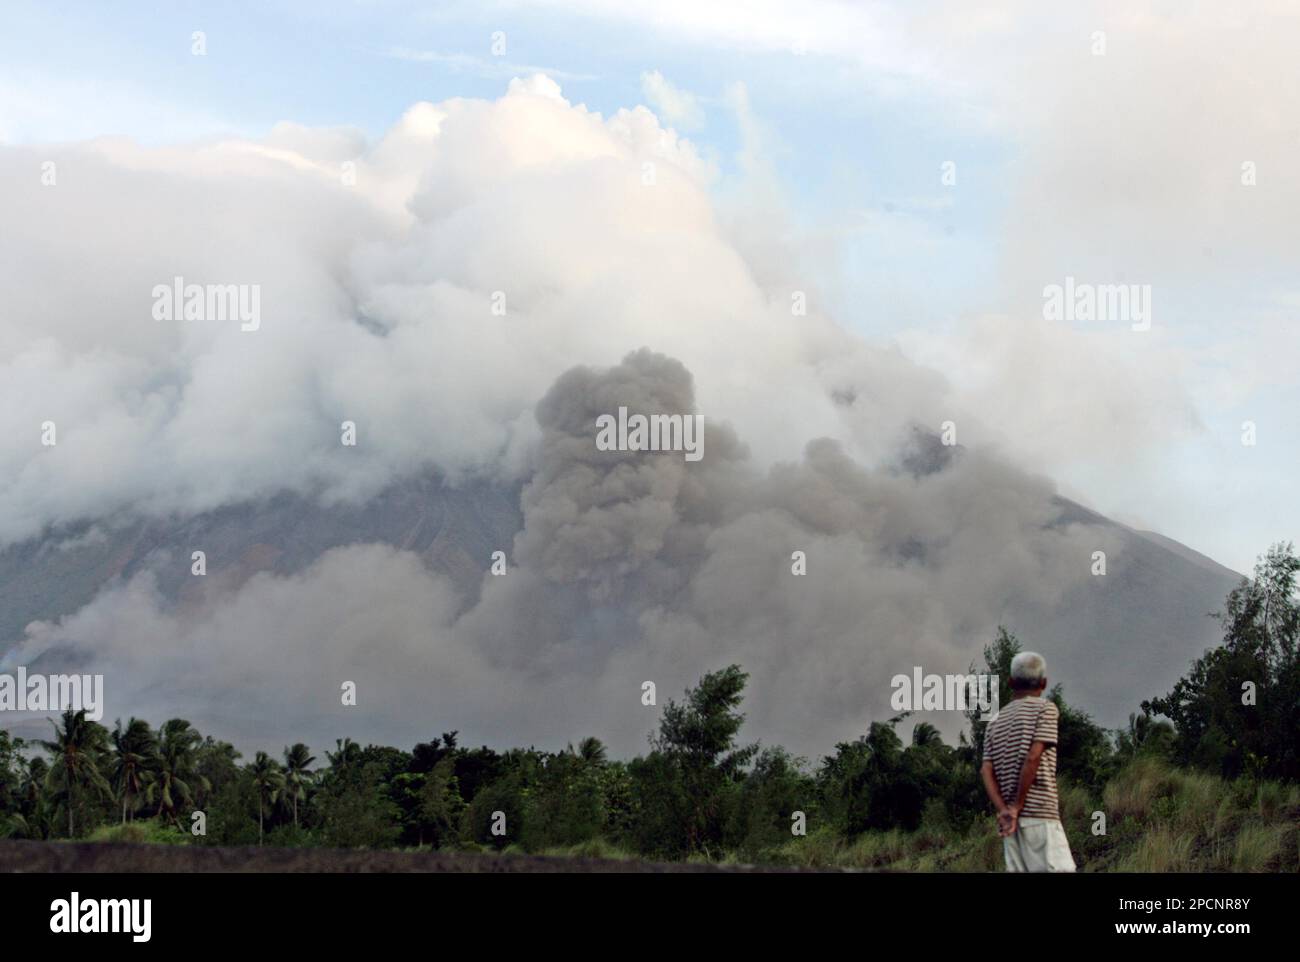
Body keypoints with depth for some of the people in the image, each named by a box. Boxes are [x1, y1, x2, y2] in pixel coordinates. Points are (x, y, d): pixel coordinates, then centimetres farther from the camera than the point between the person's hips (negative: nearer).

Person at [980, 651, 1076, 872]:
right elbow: (1033, 758, -10)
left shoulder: (995, 723, 19)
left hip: (1010, 821, 7)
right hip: (1041, 813, -7)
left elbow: (987, 772, 6)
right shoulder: (1045, 709, 2)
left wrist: (1004, 810, -4)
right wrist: (1018, 806, -9)